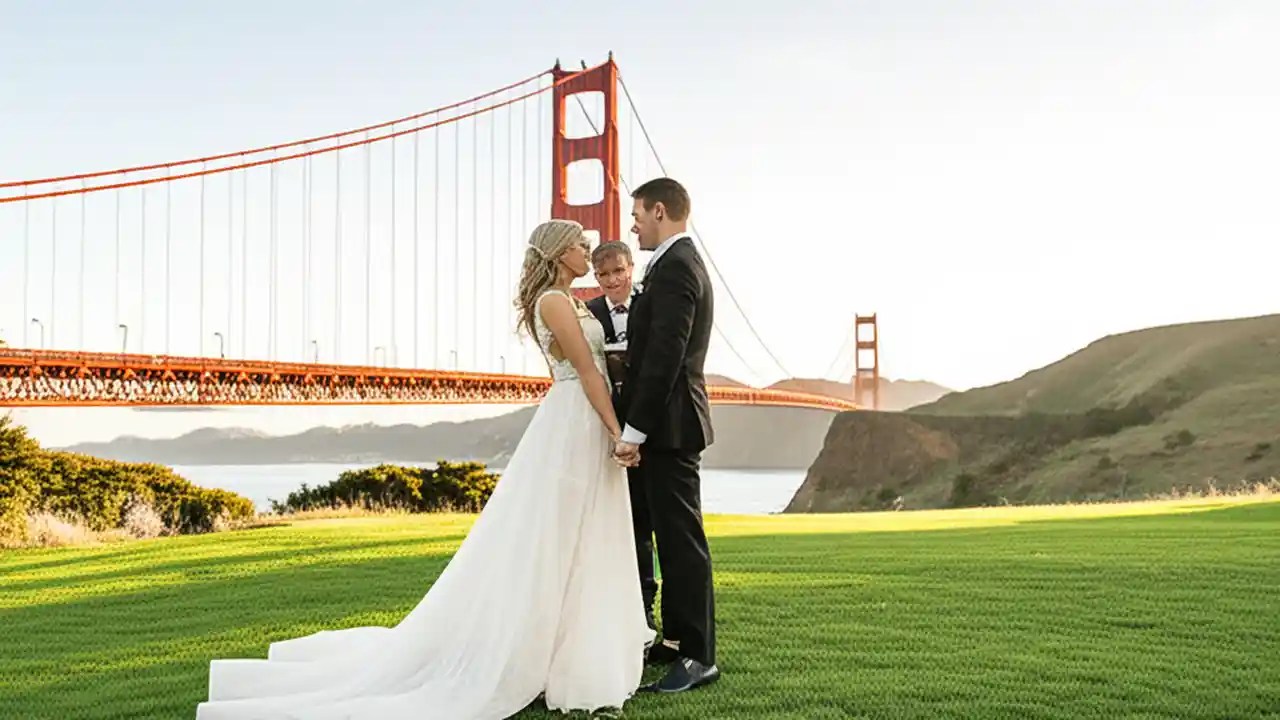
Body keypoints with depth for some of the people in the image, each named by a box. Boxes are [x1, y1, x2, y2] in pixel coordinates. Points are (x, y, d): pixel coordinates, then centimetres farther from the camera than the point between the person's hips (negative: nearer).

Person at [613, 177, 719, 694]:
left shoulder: (674, 268, -16)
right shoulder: (682, 263, 17)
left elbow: (664, 356, -23)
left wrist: (634, 430, -21)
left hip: (668, 424, -11)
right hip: (668, 422, 11)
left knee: (682, 537, -4)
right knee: (673, 534, 15)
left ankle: (699, 657, 3)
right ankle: (677, 640, 25)